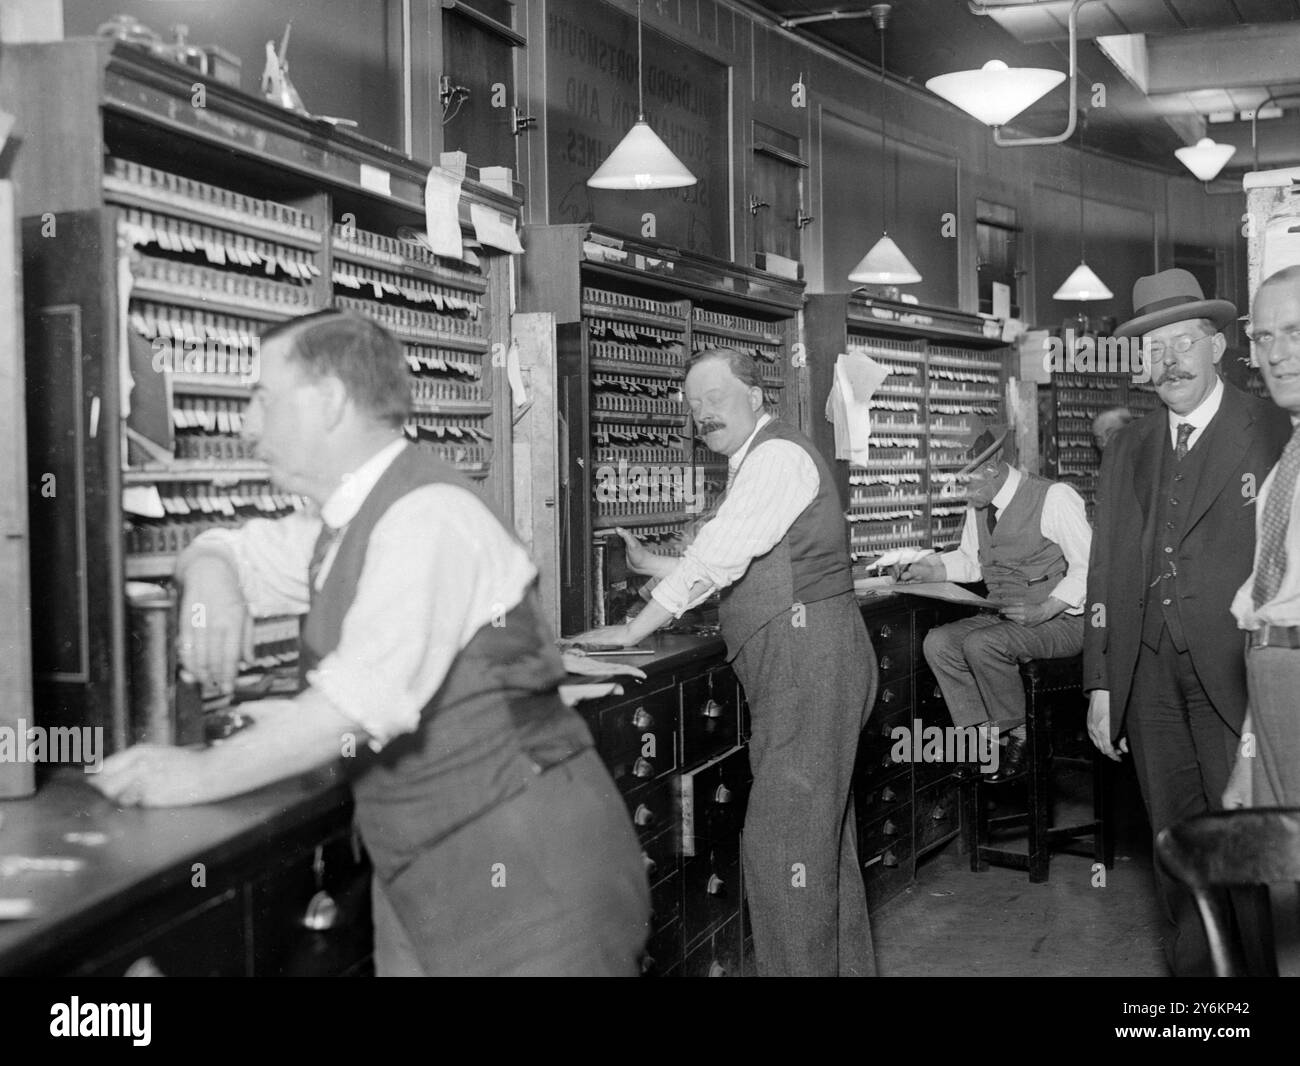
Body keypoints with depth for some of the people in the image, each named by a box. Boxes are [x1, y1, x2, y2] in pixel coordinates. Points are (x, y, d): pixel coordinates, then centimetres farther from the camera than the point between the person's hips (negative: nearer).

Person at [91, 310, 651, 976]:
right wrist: (211, 578, -2)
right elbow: (222, 551, 24)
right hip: (422, 873, 9)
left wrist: (201, 776, -20)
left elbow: (365, 699, -28)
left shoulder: (426, 516, -19)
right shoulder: (343, 526, 10)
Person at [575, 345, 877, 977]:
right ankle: (845, 965, 26)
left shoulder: (776, 456, -13)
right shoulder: (758, 464, 20)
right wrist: (651, 565, 17)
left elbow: (716, 559, -20)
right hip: (800, 667, 11)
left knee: (781, 836, -9)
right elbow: (725, 566, 23)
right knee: (822, 829, 16)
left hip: (809, 660, -11)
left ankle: (799, 969, -2)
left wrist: (634, 629, -16)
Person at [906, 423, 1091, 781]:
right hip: (1004, 618, 7)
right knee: (938, 642, -15)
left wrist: (1043, 611, -25)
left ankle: (1015, 736, -11)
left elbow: (1089, 565, -15)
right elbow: (970, 561, 23)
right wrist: (928, 569, 4)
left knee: (981, 644, -30)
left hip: (1062, 621, -7)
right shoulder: (979, 507, 8)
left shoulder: (1053, 498, -14)